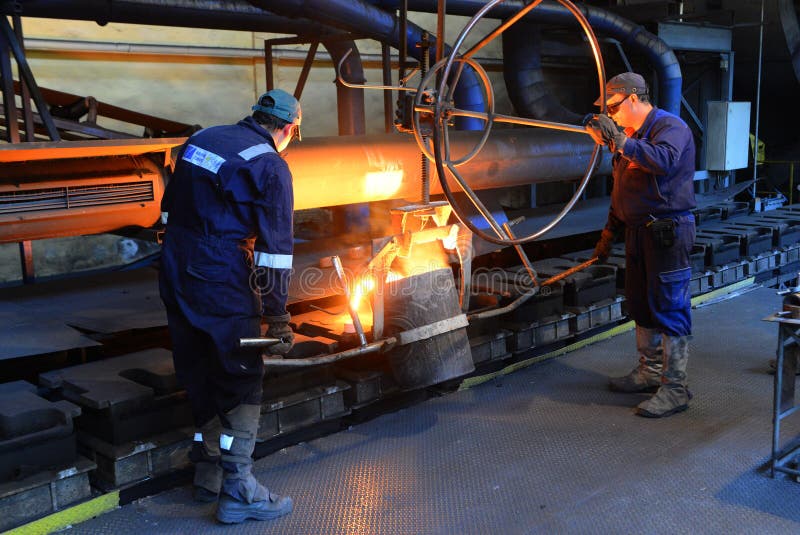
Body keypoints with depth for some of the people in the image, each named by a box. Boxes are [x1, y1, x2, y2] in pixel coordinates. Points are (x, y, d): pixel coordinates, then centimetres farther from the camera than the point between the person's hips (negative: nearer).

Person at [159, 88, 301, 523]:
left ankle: (208, 475, 29)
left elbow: (171, 210, 18)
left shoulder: (200, 140, 11)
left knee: (201, 380, 18)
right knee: (242, 385, 4)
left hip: (176, 278, 7)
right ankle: (236, 491, 7)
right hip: (224, 287, -7)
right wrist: (278, 316, -10)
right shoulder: (270, 166, -10)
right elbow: (275, 248, -13)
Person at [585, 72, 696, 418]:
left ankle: (675, 389, -2)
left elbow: (665, 160, -32)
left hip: (667, 231, -9)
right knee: (641, 306, 16)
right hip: (638, 232, 9)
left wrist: (620, 142, -33)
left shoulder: (670, 126, -9)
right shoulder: (631, 135, 18)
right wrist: (608, 234, 22)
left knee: (669, 310, -7)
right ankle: (650, 372, 30)